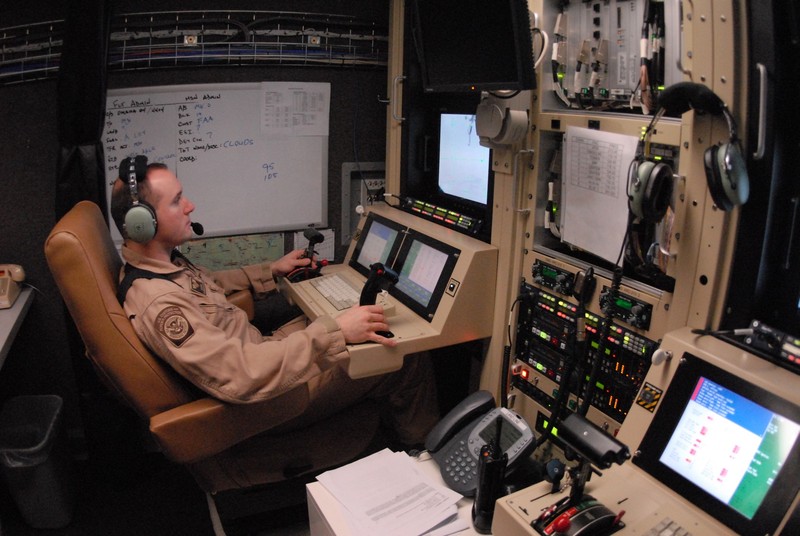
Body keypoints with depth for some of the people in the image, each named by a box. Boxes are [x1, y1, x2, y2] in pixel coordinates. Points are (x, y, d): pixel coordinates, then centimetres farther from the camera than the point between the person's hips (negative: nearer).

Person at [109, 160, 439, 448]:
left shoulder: (163, 262, -2)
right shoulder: (158, 305, -33)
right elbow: (240, 378, -40)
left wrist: (272, 270, 15)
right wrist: (334, 333, -41)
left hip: (257, 351, 10)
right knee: (410, 364, -5)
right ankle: (421, 450, 25)